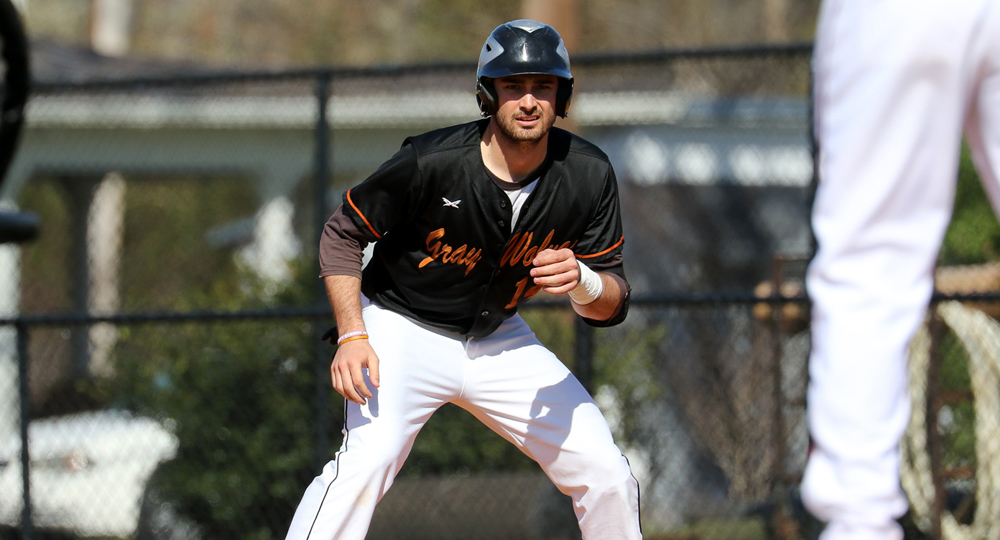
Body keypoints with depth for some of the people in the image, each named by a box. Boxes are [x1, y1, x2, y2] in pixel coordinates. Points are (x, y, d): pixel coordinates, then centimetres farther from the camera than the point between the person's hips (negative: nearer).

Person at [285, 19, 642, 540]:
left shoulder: (588, 175, -14)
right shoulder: (431, 162, -25)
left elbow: (612, 304, -7)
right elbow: (342, 235, -11)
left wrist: (581, 281, -31)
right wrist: (352, 337, -22)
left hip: (498, 339, 5)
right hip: (402, 329, -4)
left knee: (606, 475, -2)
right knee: (366, 460, -29)